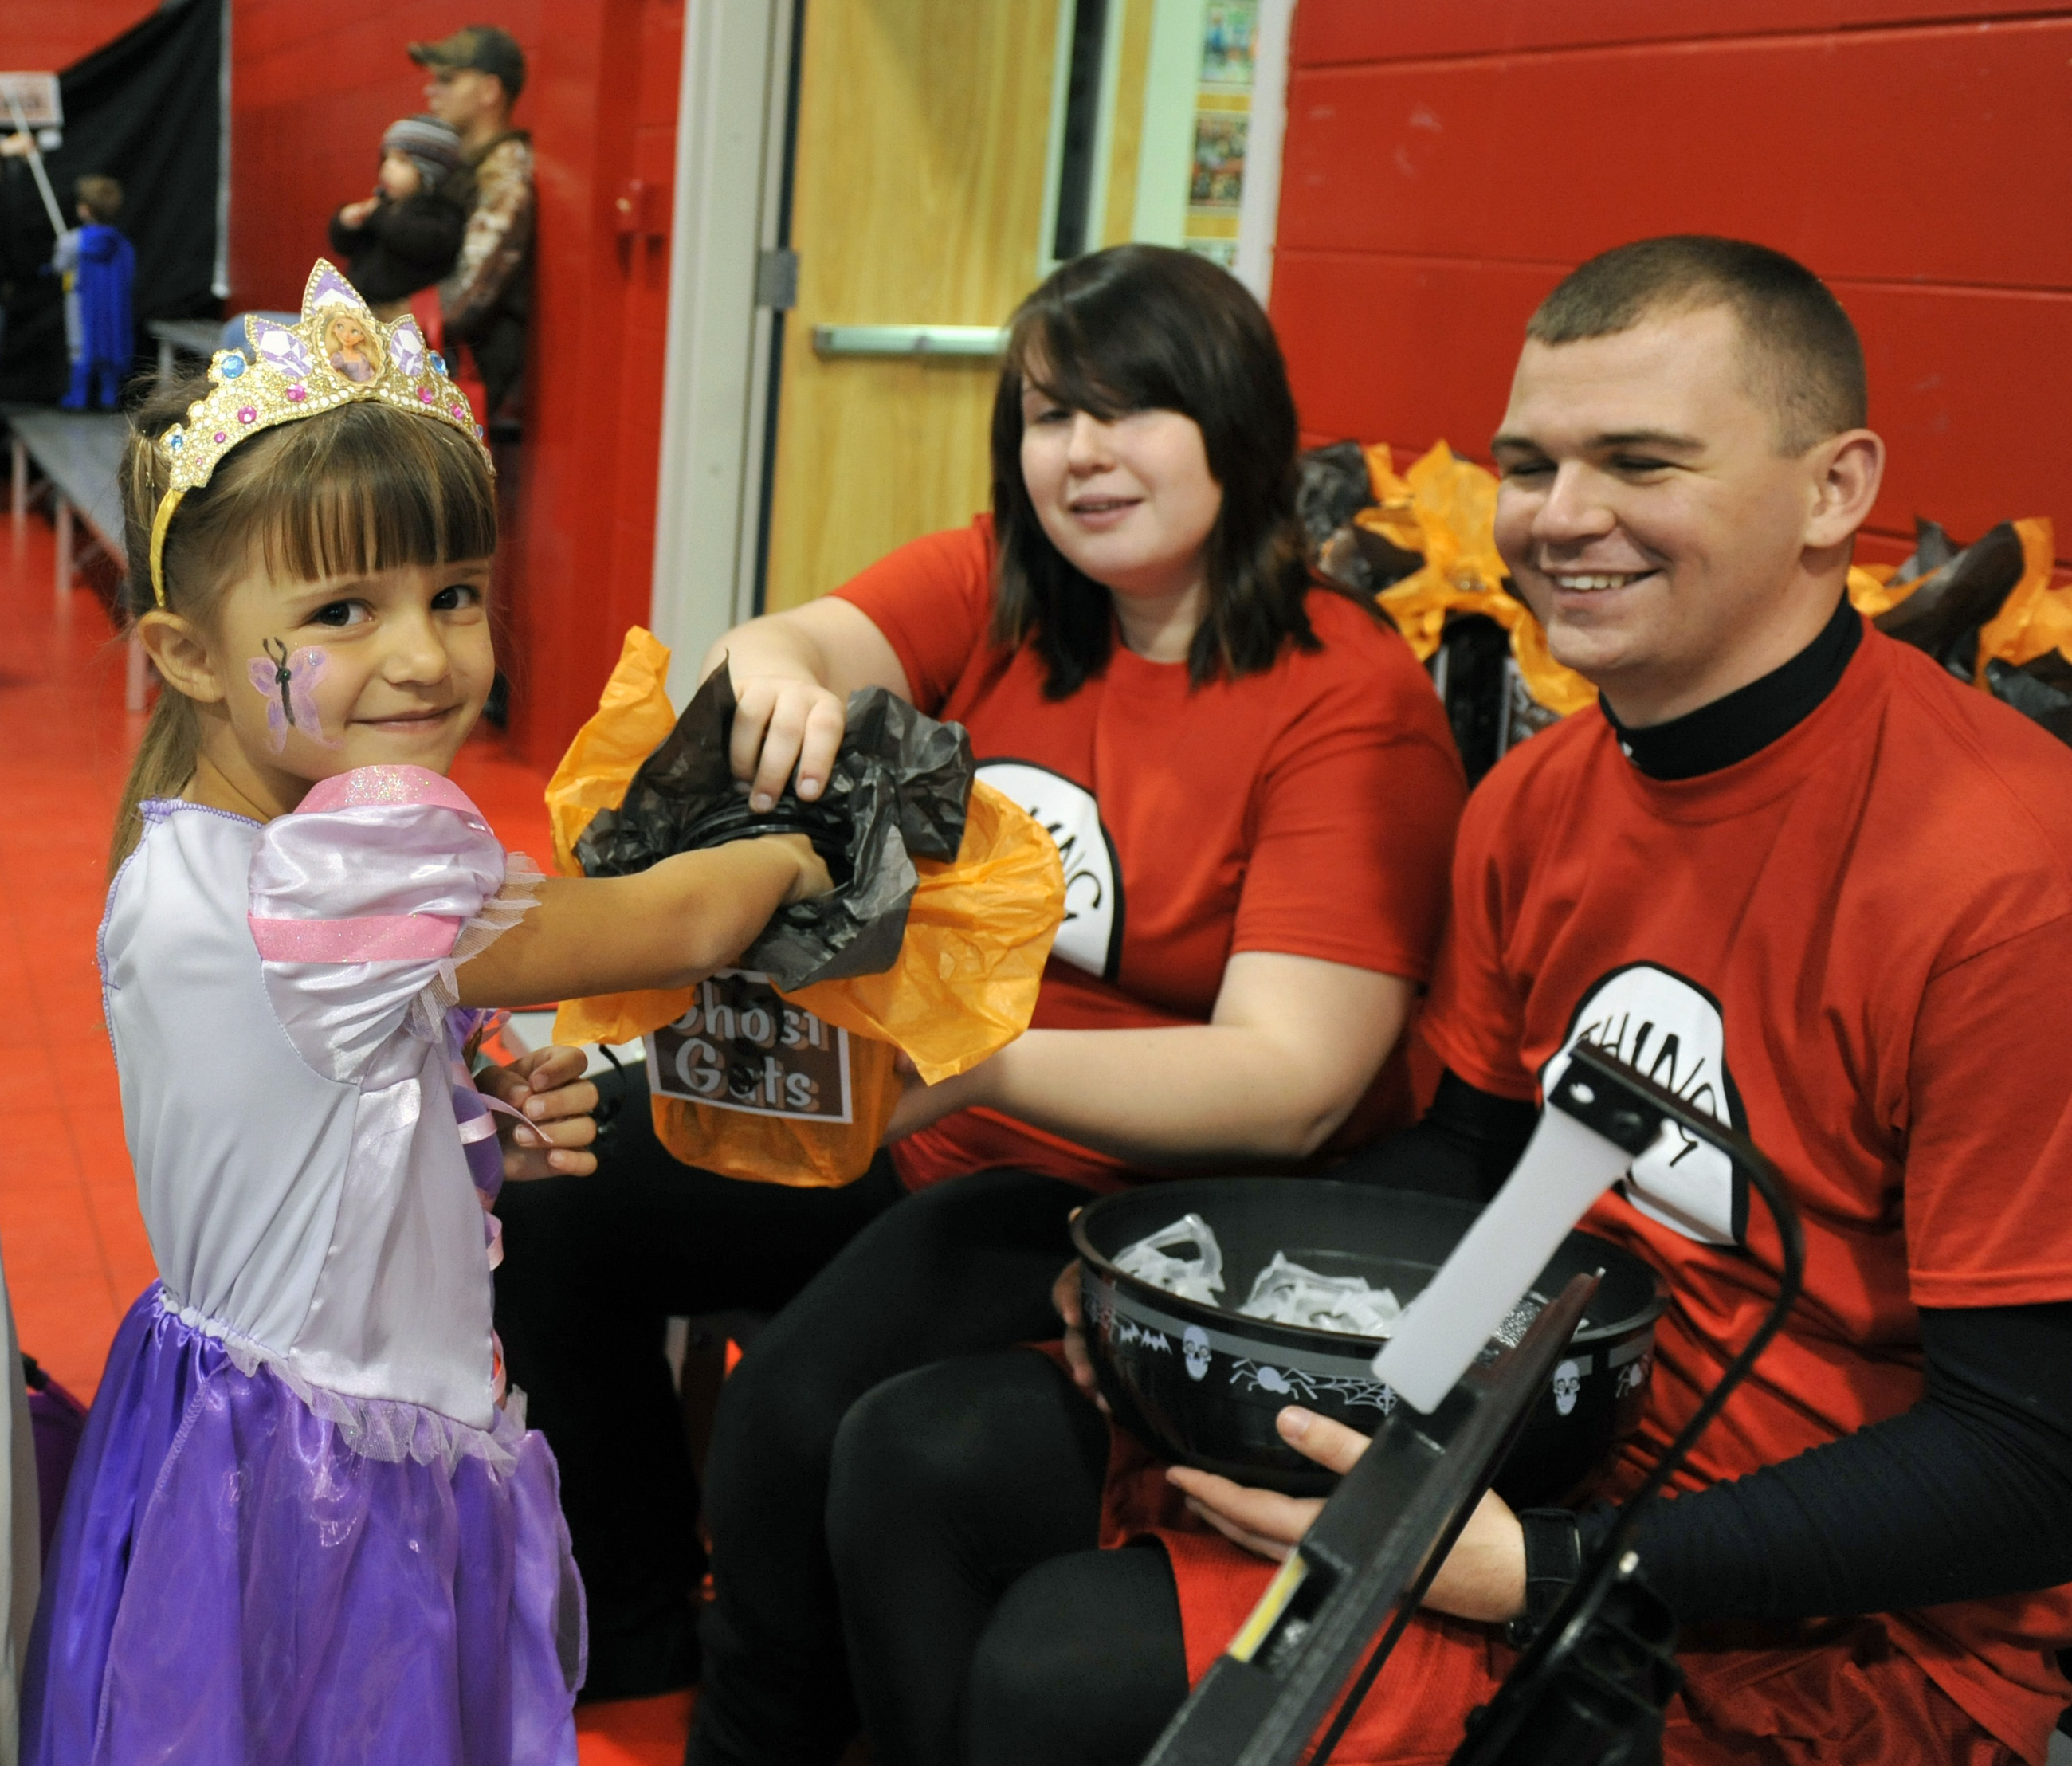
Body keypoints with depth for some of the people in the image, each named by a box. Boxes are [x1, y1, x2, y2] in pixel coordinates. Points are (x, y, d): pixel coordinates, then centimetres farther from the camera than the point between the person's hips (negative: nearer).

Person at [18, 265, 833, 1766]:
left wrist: (480, 1139, -2)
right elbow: (671, 929, -16)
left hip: (214, 1402, 9)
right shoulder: (347, 878, -28)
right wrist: (790, 855, 3)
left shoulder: (177, 861, 1)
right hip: (341, 1476, -9)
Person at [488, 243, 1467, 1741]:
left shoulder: (1352, 702, -17)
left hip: (1154, 1185, -6)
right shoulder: (994, 589, 1)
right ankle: (637, 1623, 24)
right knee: (554, 1195, -1)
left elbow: (1292, 1083, -25)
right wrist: (775, 674, -41)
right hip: (915, 1122, 7)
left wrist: (984, 1066, -40)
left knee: (804, 1411, -27)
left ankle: (761, 1733, 7)